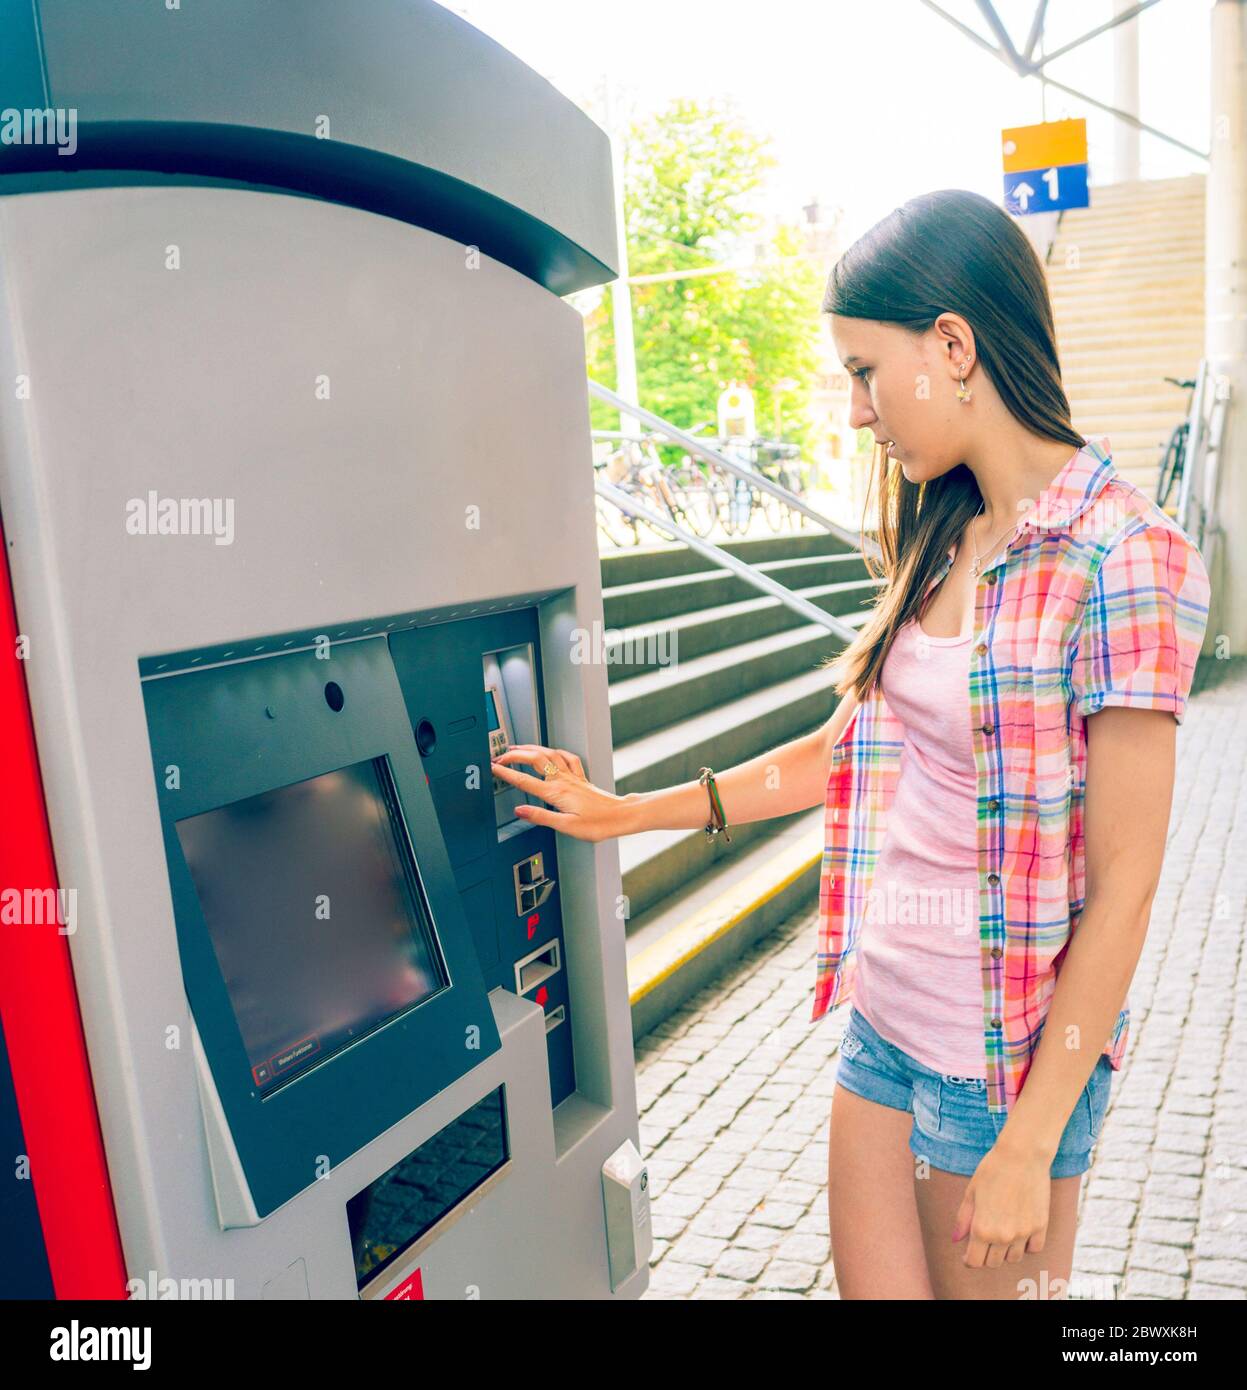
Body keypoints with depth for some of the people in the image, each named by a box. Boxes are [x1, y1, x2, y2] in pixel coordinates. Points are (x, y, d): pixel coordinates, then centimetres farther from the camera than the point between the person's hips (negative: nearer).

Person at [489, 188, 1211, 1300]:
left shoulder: (1119, 560, -17)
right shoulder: (940, 542, 5)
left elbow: (1121, 890, -17)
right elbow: (839, 752, 11)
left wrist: (1030, 1145, -15)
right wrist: (624, 814, 12)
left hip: (1005, 1058, -6)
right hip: (884, 1019, 6)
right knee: (872, 1283, 18)